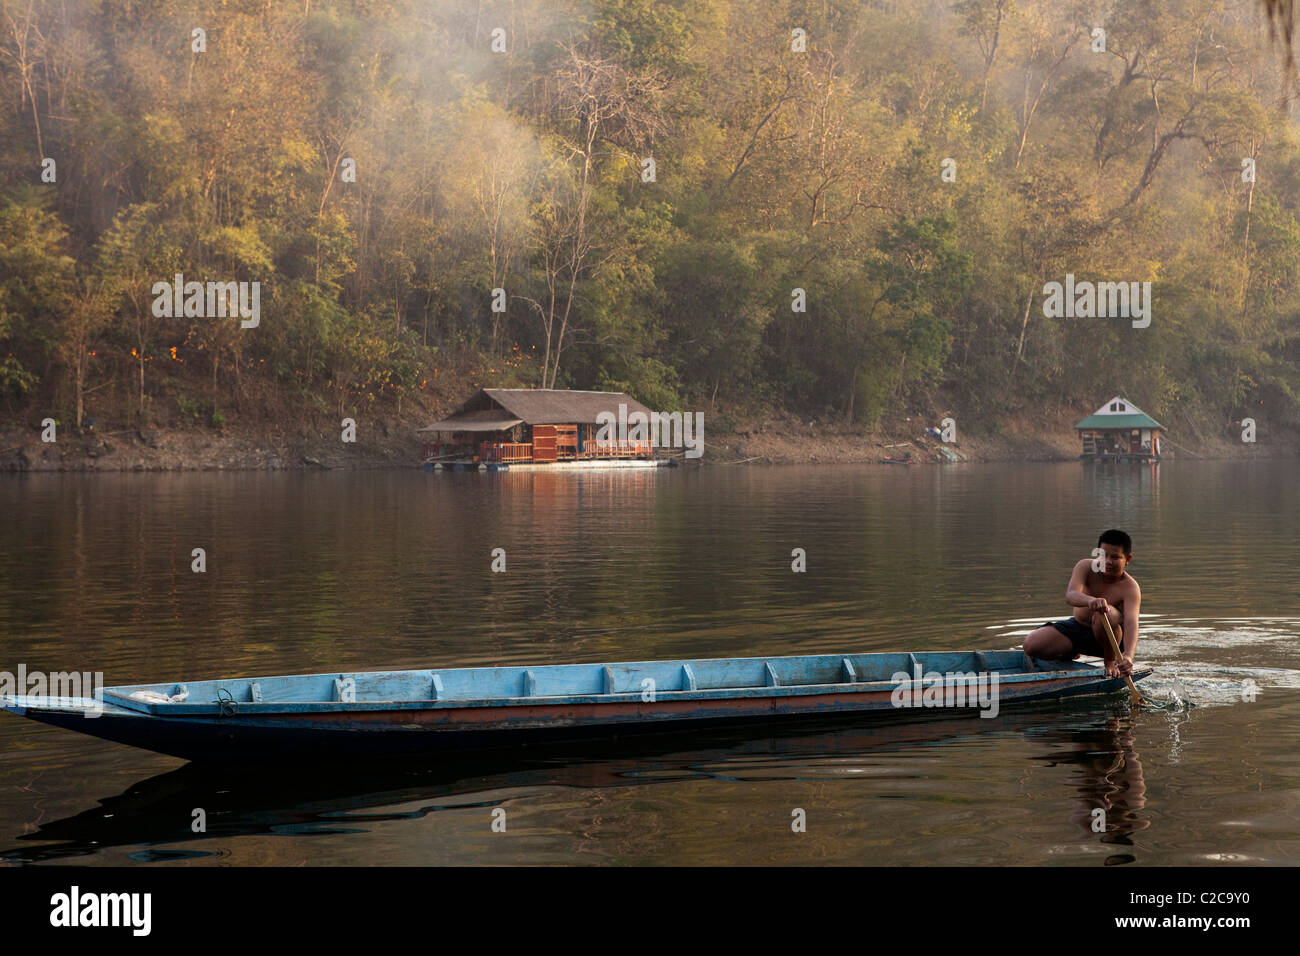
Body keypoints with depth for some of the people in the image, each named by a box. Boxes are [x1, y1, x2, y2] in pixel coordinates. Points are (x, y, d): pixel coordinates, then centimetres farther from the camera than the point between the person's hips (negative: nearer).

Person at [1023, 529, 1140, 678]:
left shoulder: (1130, 588, -22)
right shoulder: (1085, 567, -15)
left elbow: (1131, 623, -37)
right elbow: (1070, 595, -34)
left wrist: (1128, 656, -58)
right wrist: (1090, 600, -61)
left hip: (1107, 637, -3)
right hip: (1077, 626, 3)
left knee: (1107, 613, -38)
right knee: (1031, 645, -17)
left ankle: (1111, 662, -11)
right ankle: (1069, 654, 17)